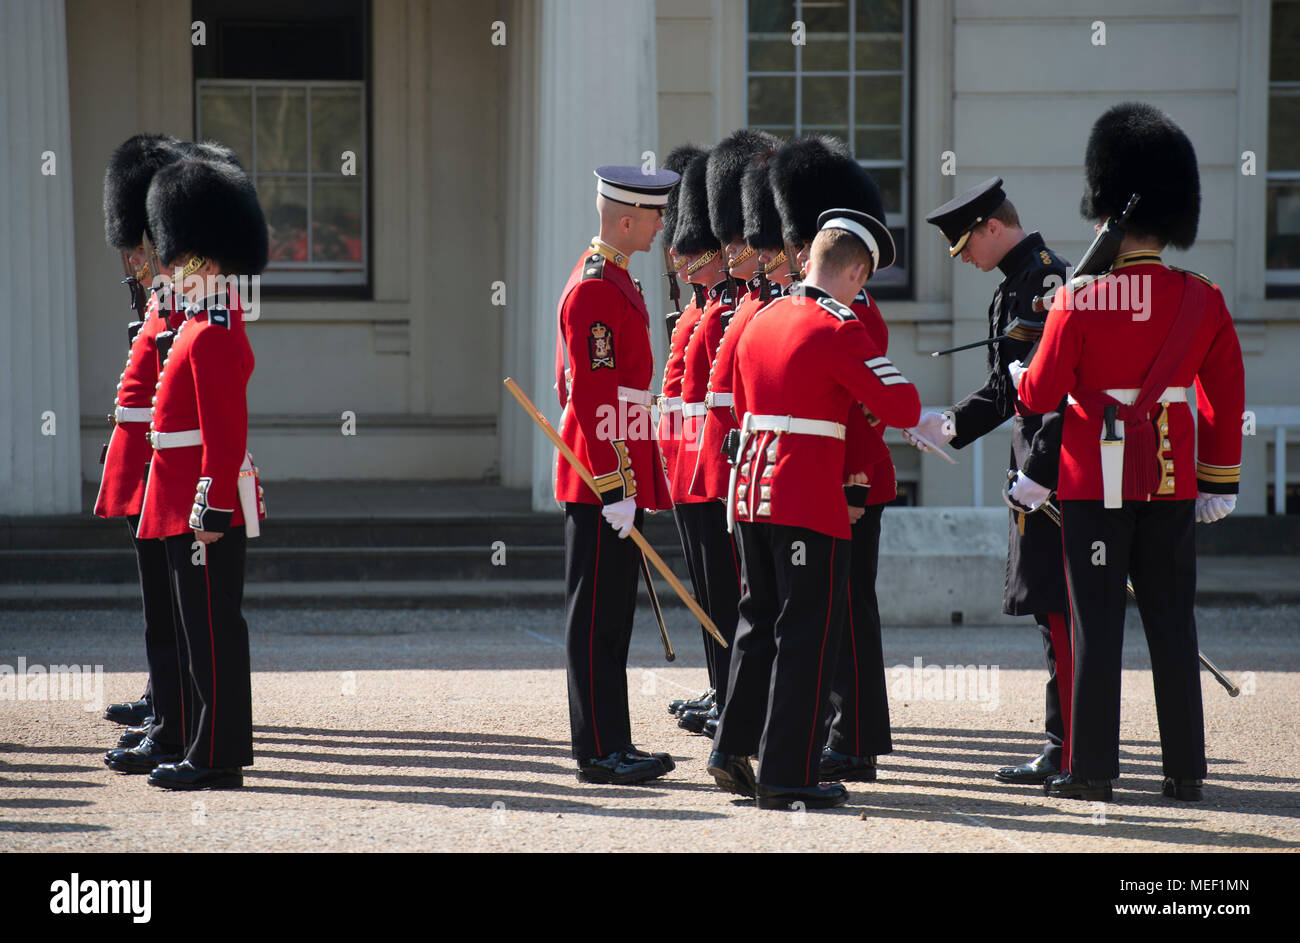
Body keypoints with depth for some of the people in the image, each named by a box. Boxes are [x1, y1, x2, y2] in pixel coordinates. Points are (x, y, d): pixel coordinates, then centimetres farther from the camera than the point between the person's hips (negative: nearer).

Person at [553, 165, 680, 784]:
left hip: (617, 472, 10)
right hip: (604, 480, -10)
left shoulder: (612, 281, 16)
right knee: (596, 616, -5)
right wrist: (616, 489, -22)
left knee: (612, 616, 11)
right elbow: (592, 397, -20)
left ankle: (613, 745, 15)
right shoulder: (595, 291, -16)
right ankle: (599, 753, -3)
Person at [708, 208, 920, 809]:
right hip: (811, 501, -7)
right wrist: (894, 377, 8)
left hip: (752, 489, 7)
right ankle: (788, 776, 0)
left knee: (761, 621, 18)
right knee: (807, 635, -1)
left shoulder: (760, 322, 10)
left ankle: (732, 749, 20)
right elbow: (903, 409, -13)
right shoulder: (841, 331, -13)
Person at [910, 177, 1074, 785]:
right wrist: (950, 425, 12)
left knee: (1057, 610, -7)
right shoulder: (1016, 287, 16)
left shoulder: (1047, 280, -16)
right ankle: (1075, 744, 18)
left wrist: (1038, 472, -22)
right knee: (1057, 611, 13)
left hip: (1055, 472, -10)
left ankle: (1067, 752, -5)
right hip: (1038, 469, 10)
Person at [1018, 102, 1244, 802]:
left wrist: (1021, 376, 16)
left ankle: (1093, 770, 1)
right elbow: (1226, 400, 6)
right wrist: (1219, 482, 14)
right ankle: (1185, 770, 9)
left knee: (1096, 624, 1)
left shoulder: (1081, 299, -10)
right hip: (1172, 482, 3)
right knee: (1173, 625, 7)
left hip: (1095, 479, -3)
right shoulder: (1204, 302, 0)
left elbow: (1040, 394, -7)